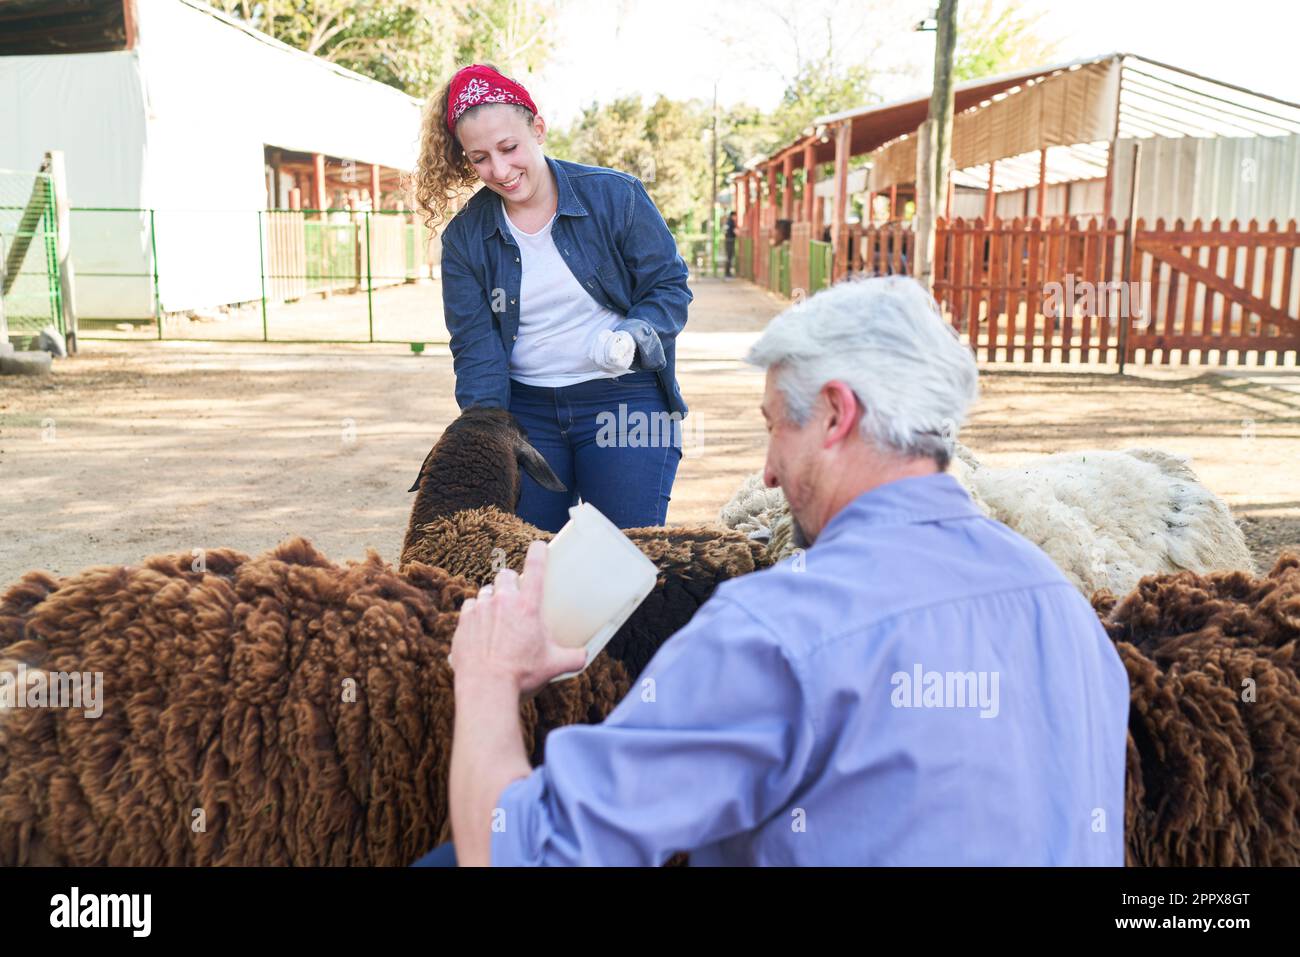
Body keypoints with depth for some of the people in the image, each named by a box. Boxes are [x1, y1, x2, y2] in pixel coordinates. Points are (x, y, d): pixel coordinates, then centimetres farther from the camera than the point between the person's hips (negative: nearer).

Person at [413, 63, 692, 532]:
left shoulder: (616, 195, -6)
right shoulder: (464, 237, 2)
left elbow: (671, 286, -1)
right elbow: (475, 346, -2)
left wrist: (633, 336, -21)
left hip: (625, 402, -2)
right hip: (525, 410, 3)